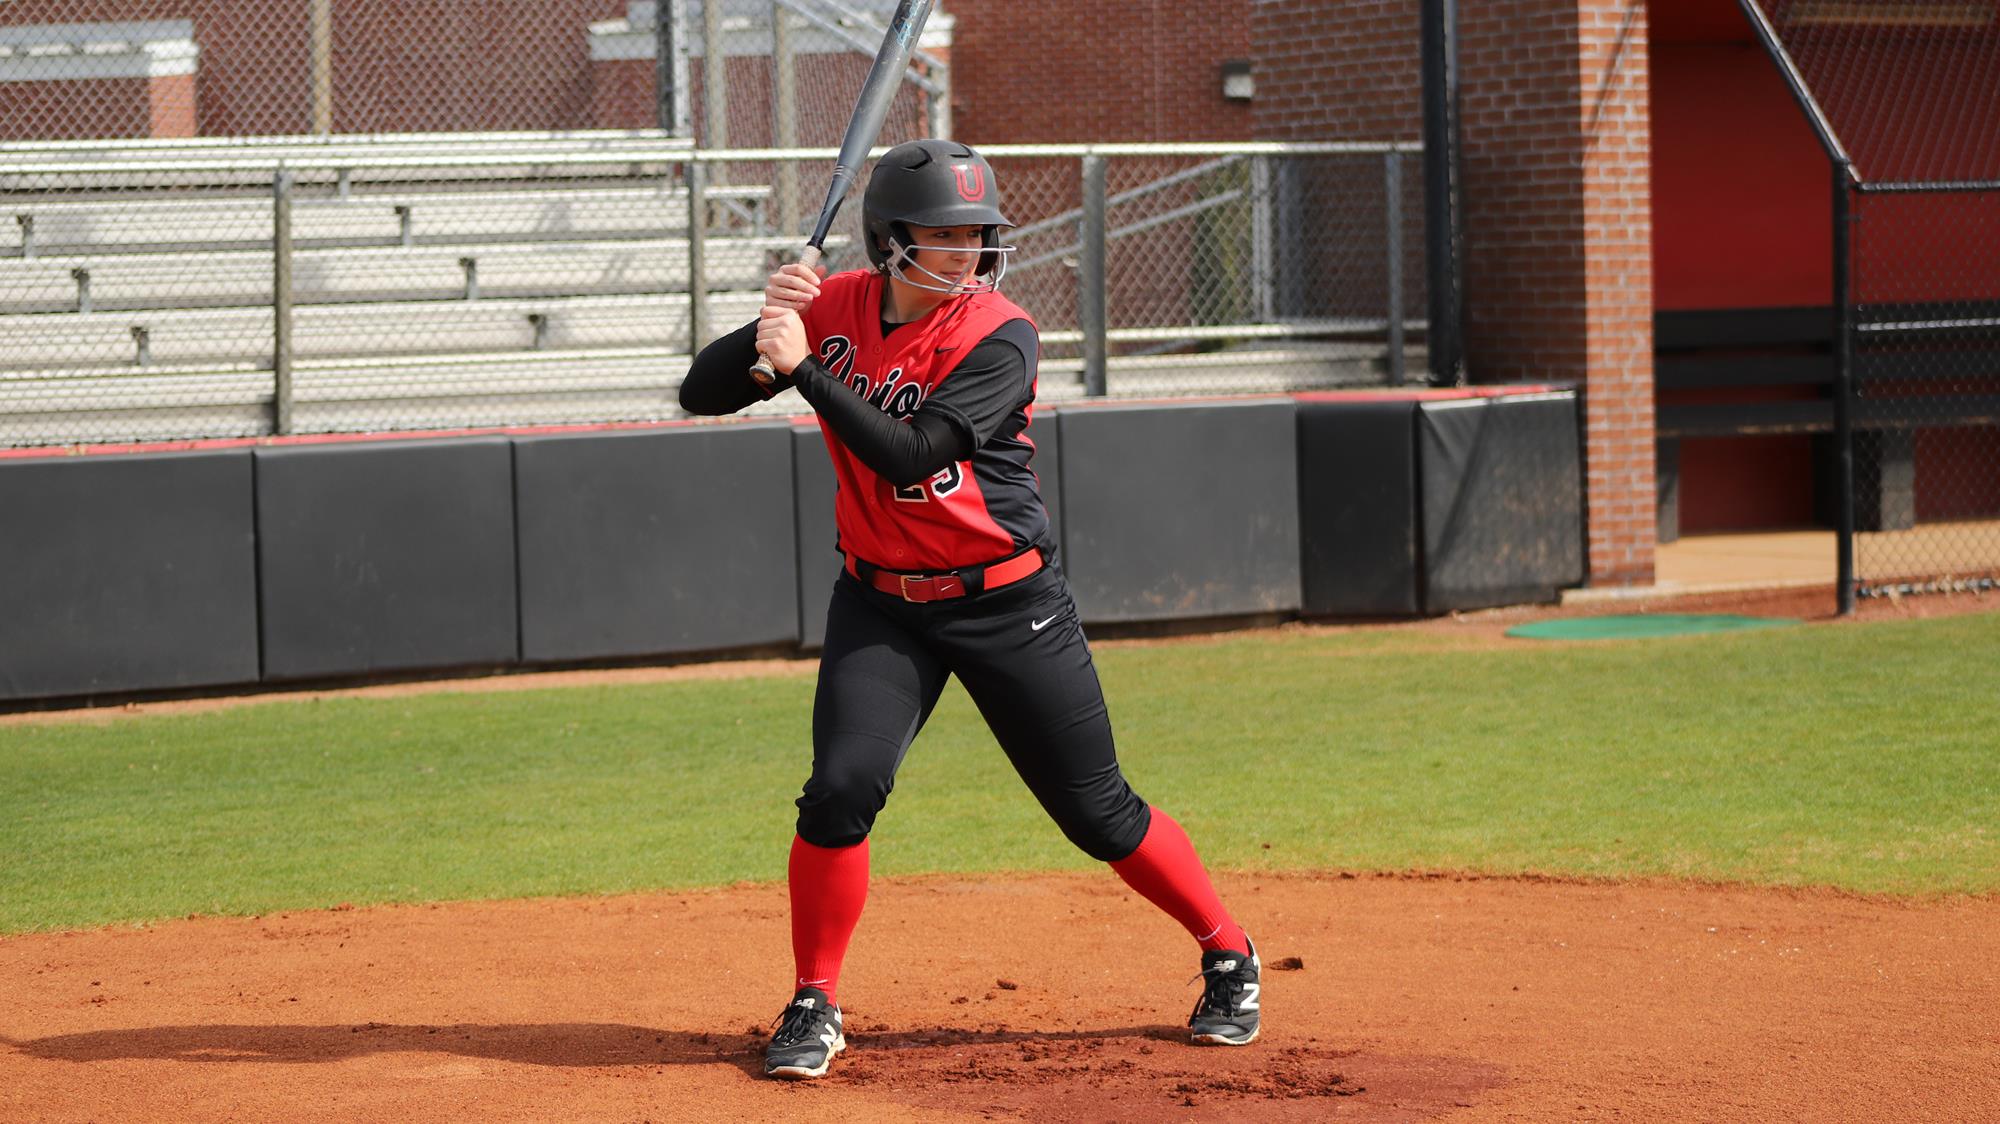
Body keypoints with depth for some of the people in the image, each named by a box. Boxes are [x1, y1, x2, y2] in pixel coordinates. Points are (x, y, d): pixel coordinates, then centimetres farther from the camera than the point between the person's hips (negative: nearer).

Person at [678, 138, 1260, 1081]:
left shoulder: (998, 337, -17)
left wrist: (804, 368, -32)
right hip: (879, 605, 3)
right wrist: (767, 329, -21)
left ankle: (1228, 956, 22)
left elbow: (909, 451, -28)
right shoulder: (835, 309, -3)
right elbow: (700, 394, -3)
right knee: (842, 789, -15)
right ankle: (814, 1008, 1)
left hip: (1005, 604, -3)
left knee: (1097, 812, 2)